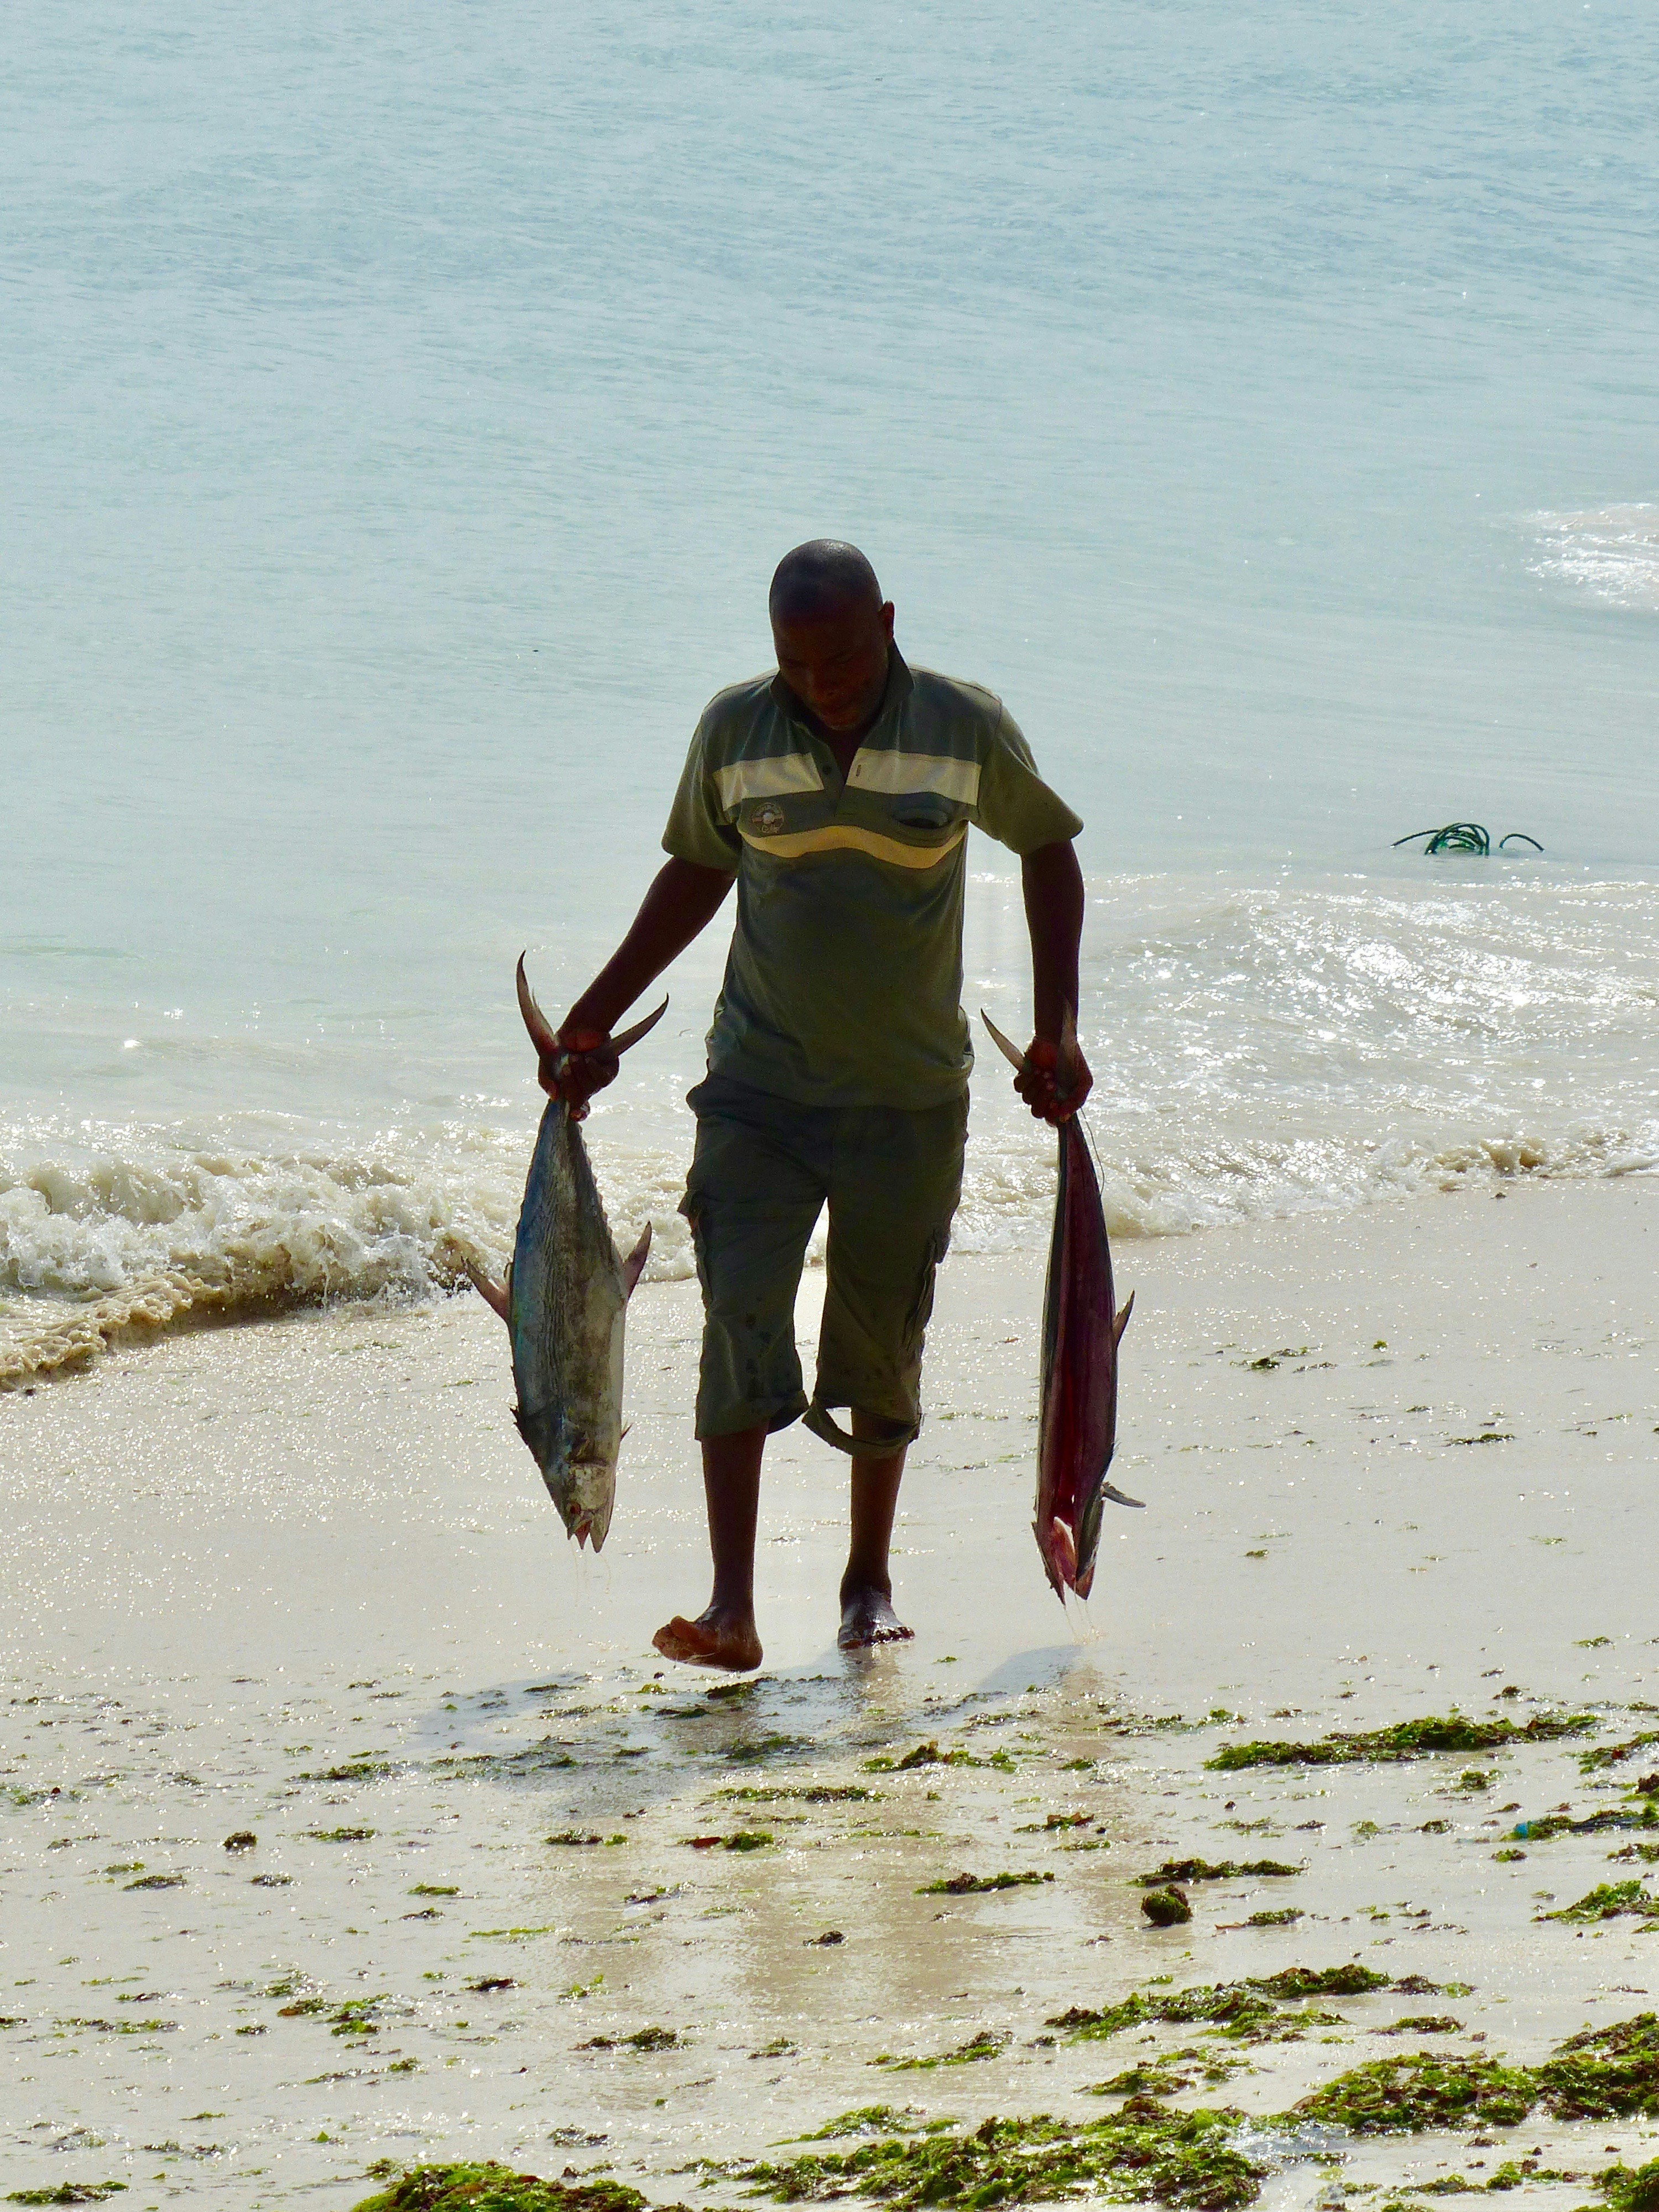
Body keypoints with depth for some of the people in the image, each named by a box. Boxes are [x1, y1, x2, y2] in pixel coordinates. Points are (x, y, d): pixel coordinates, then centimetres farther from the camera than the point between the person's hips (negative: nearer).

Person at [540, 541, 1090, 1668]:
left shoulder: (968, 729, -6)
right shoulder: (735, 730, -3)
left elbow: (1047, 847, 10)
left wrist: (1057, 1028, 4)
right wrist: (598, 1017, 10)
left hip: (909, 1100, 0)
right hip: (759, 1090, 0)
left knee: (881, 1346, 7)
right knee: (740, 1321, -13)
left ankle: (871, 1579, 27)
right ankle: (732, 1607, -17)